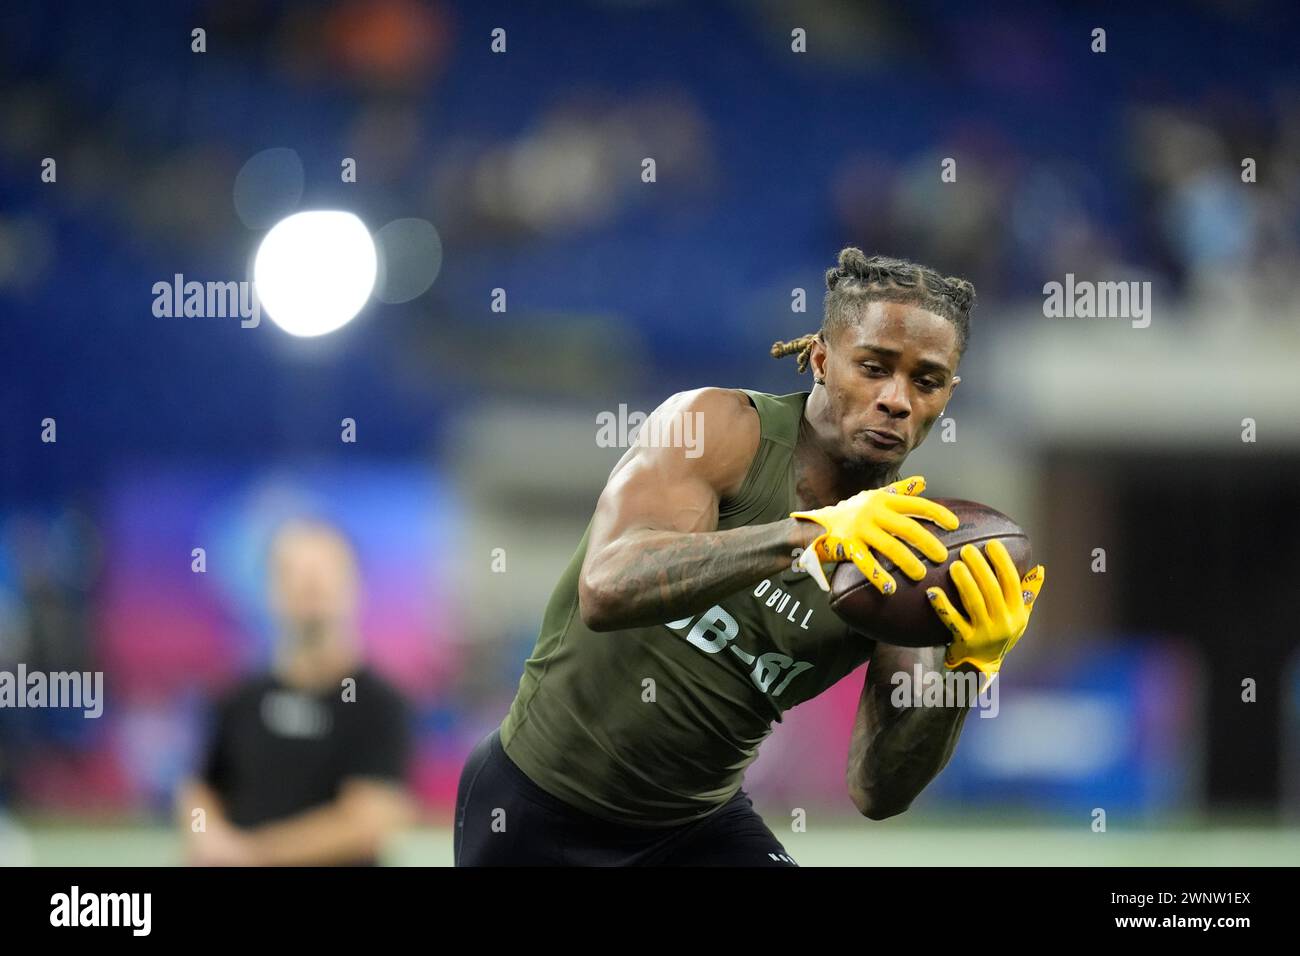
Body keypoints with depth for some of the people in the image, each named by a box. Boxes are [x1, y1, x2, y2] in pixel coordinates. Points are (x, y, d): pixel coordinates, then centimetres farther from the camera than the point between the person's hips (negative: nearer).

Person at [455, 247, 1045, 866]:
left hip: (697, 827, 3)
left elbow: (878, 792, -13)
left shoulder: (907, 552, -7)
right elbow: (606, 589, -34)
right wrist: (806, 534, -43)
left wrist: (964, 667, -30)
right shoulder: (722, 427, -16)